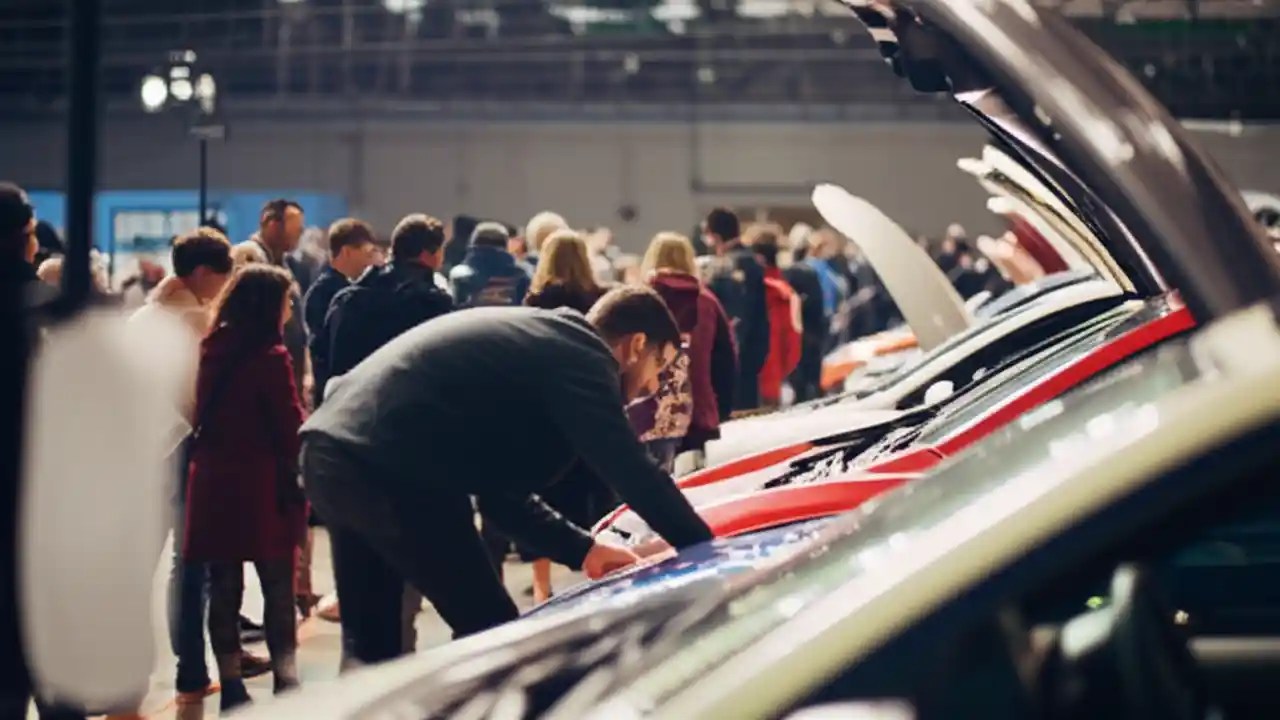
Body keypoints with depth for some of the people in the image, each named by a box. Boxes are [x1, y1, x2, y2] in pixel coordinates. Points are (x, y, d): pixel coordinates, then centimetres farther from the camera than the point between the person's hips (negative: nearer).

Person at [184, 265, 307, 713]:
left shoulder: (211, 351, 5)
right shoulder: (270, 357, -14)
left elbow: (202, 415, 11)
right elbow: (291, 426, -11)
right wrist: (300, 474, 2)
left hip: (213, 482, 6)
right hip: (263, 485, -5)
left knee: (223, 588, 8)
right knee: (278, 587, 3)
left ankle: (231, 686, 10)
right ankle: (285, 681, 2)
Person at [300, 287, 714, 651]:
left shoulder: (535, 340, 26)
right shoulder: (579, 359, -3)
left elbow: (499, 488, 27)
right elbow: (634, 475, -11)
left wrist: (581, 549, 23)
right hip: (386, 470, -10)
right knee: (489, 634, 1)